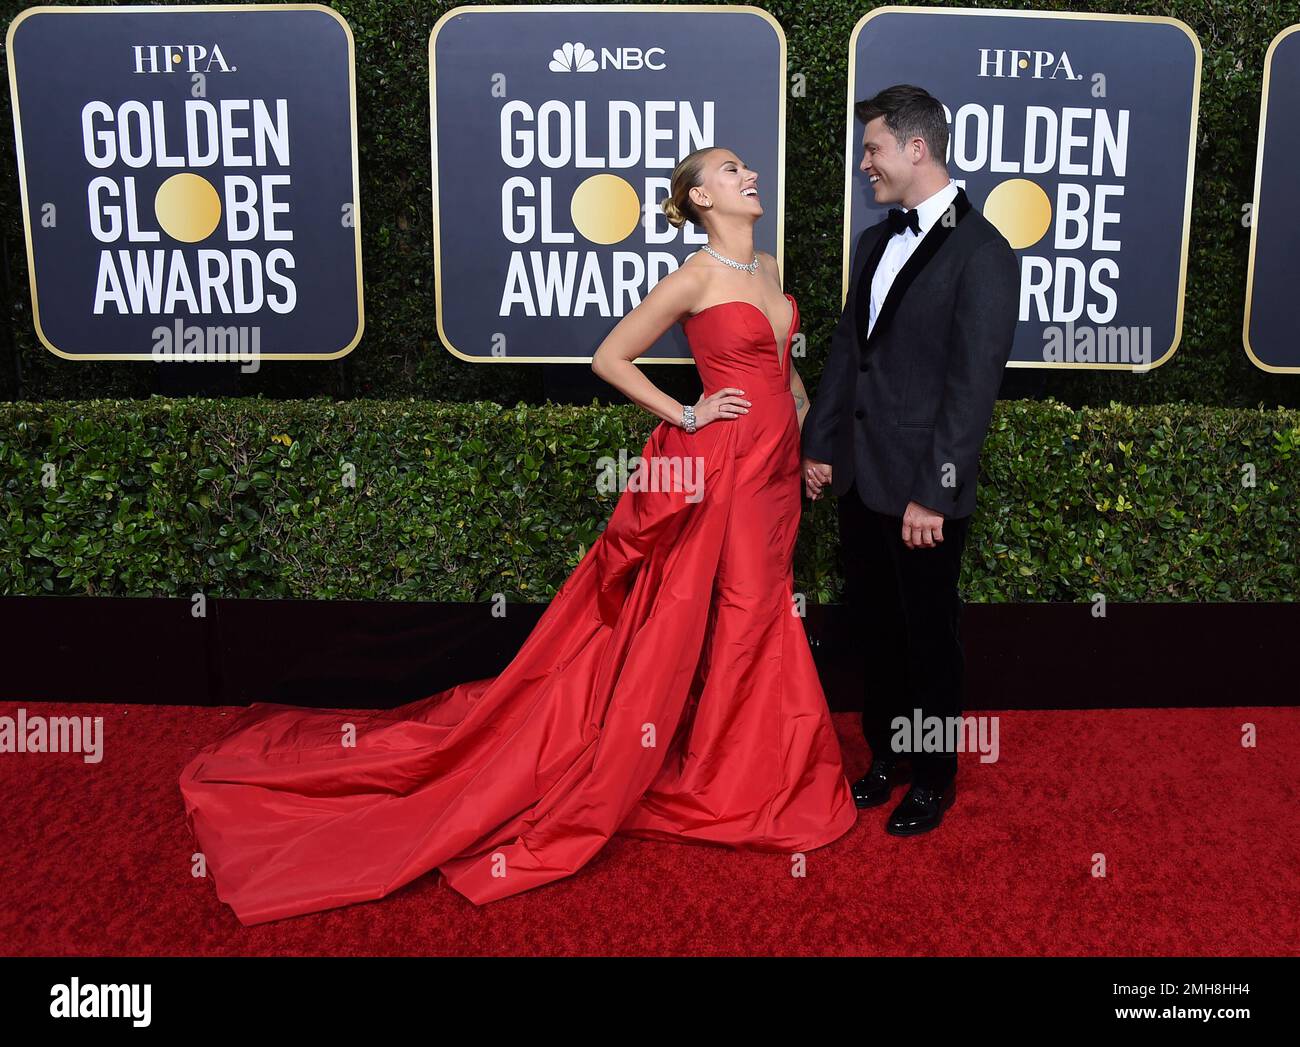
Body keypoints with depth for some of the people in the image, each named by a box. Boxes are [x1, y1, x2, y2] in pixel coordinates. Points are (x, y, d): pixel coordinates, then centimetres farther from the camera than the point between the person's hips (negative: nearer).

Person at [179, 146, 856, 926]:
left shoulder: (770, 268, 12)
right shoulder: (693, 278, -11)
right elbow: (610, 358, -11)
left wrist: (803, 411, 13)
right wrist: (685, 416, -11)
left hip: (774, 467, 8)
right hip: (721, 467, -8)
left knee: (755, 618, 15)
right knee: (684, 627, -1)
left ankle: (751, 772, 32)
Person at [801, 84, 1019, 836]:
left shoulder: (981, 251, -12)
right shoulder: (877, 240, 11)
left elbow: (974, 382, -16)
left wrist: (934, 492, -18)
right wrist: (821, 445, 11)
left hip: (923, 489, -6)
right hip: (861, 477, 6)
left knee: (930, 636, 9)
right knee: (877, 626, 17)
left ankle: (934, 779, 29)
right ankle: (888, 753, 36)